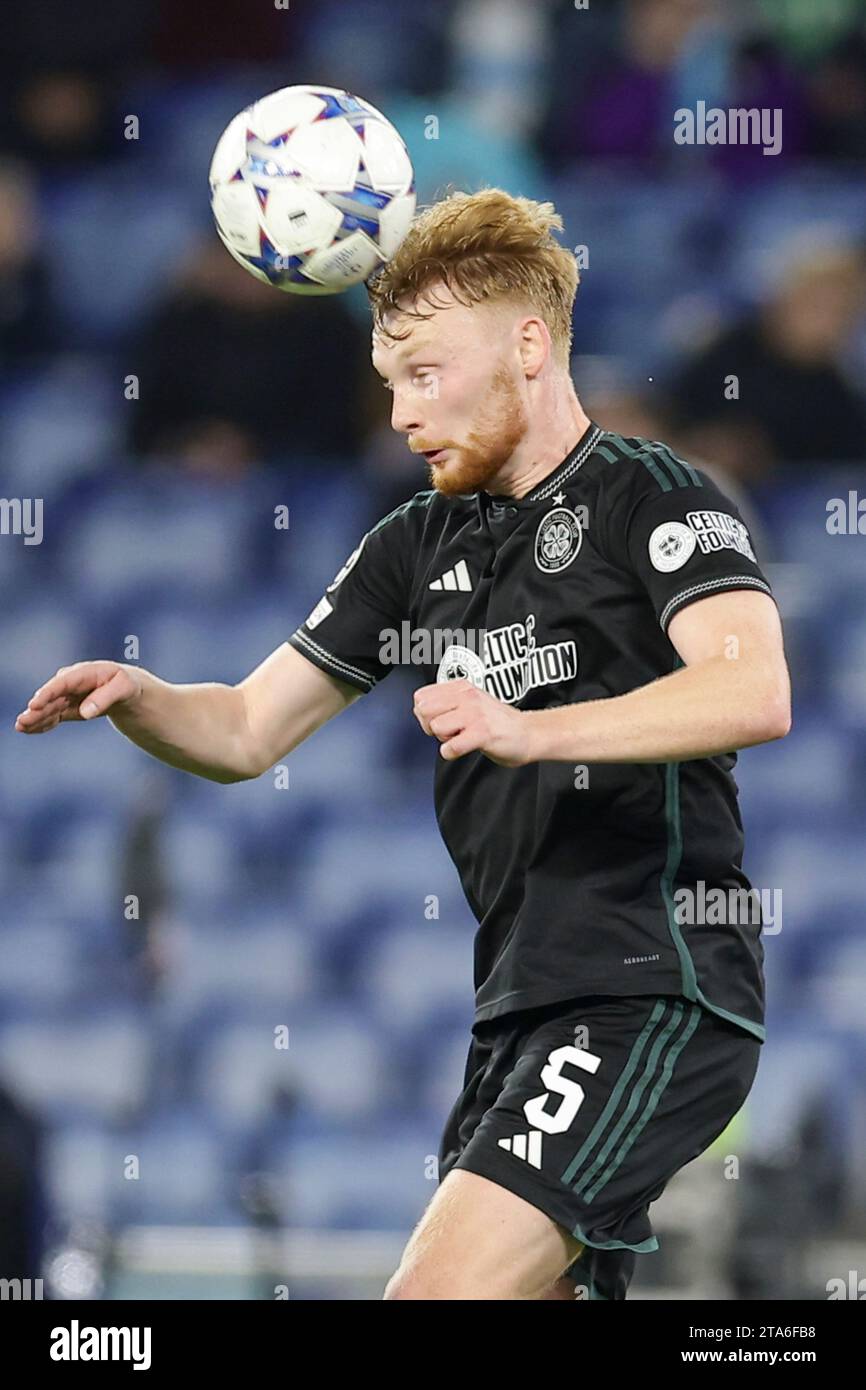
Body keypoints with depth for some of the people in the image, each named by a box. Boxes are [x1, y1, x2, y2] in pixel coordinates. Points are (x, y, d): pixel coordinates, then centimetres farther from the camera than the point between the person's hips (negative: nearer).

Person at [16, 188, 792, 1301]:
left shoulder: (650, 497, -5)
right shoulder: (420, 545, 18)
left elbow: (755, 692, -22)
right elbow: (245, 732, 19)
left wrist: (531, 729, -32)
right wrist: (135, 698, -3)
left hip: (654, 996, -8)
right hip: (523, 1005, 8)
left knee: (439, 1291, -22)